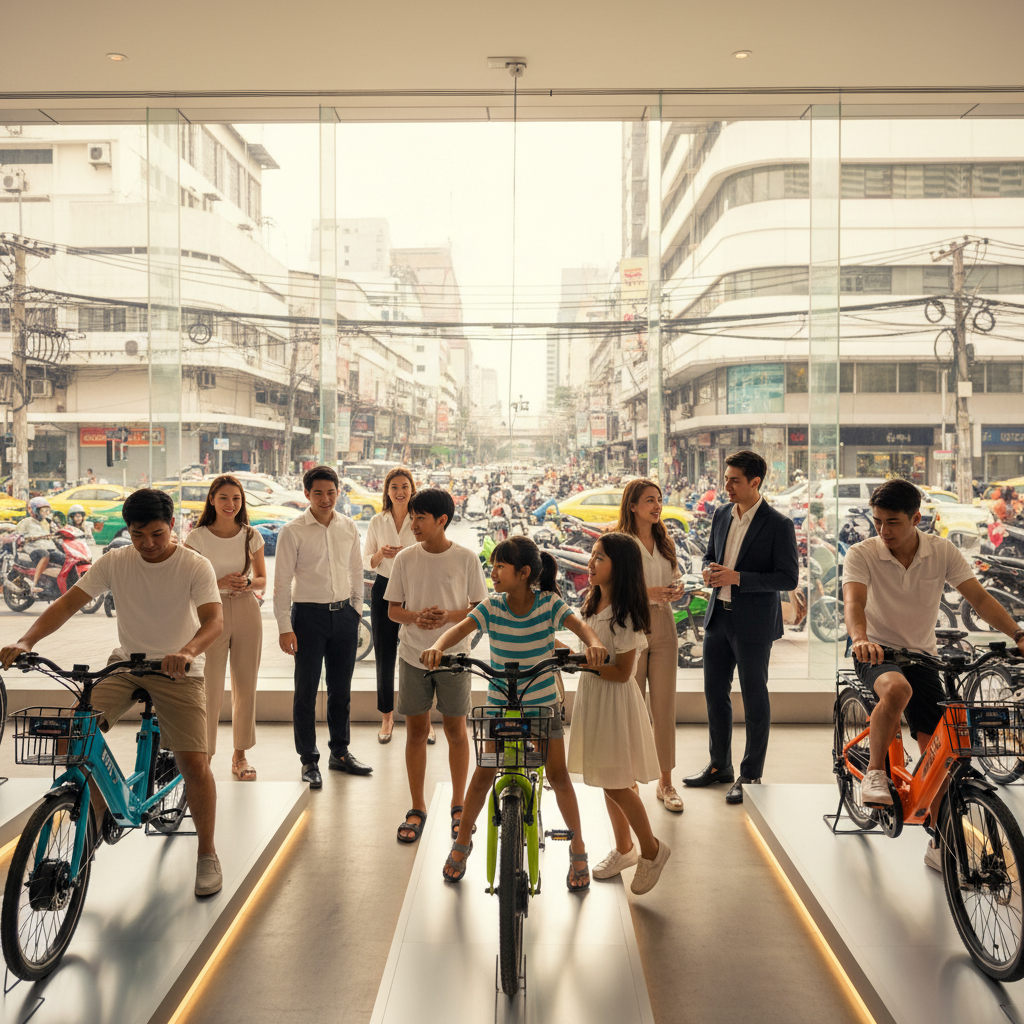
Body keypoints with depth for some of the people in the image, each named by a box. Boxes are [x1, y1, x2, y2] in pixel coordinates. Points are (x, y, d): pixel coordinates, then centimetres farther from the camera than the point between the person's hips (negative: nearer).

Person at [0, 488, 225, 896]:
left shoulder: (195, 566, -14)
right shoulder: (114, 562, -6)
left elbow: (214, 620, -25)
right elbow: (68, 603, -9)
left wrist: (187, 651, -47)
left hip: (177, 671, -3)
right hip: (125, 664, 3)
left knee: (194, 762, -13)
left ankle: (207, 854, 6)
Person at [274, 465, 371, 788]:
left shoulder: (348, 527, 5)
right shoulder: (292, 531, -8)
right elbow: (282, 581, -8)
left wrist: (356, 609, 11)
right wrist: (285, 627, -12)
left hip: (344, 614, 4)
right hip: (309, 614, -4)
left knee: (341, 688, 13)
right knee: (306, 690, 3)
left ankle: (340, 753, 27)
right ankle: (309, 761, 15)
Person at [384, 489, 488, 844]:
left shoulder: (466, 558, -5)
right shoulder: (405, 559, 1)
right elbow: (393, 610, 5)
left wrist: (450, 616, -18)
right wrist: (416, 616, -16)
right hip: (413, 655, 2)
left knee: (455, 729, 7)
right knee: (416, 731, 7)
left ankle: (458, 805, 23)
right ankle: (417, 808, 19)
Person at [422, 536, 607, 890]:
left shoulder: (549, 603, -14)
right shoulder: (491, 606, -11)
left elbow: (579, 625, -27)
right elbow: (460, 628, -23)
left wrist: (594, 643, -50)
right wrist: (437, 646, -44)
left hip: (543, 704, -1)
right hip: (499, 704, 1)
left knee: (558, 775, 0)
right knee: (483, 775, 5)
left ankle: (578, 848, 19)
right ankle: (462, 843, 26)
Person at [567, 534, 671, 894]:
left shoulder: (625, 614, -21)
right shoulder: (593, 601, 5)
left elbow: (621, 672, -20)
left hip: (615, 699, -9)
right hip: (591, 694, 9)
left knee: (615, 783, -1)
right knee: (607, 780, 17)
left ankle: (651, 849, 18)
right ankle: (624, 849, 33)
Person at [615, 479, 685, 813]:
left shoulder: (665, 543, 12)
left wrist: (674, 591, -4)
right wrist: (646, 593, -20)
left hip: (663, 629, 5)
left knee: (665, 707, 6)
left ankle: (666, 782, 15)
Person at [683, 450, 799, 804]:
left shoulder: (778, 525, -13)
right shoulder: (721, 515, 6)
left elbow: (789, 578, -15)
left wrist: (737, 577, -21)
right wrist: (710, 570, -5)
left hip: (753, 624, -6)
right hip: (718, 616, 7)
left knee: (755, 701, 5)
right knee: (715, 694, 15)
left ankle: (750, 775, 18)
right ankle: (719, 765, 31)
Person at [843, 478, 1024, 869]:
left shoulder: (942, 551, -7)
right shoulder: (862, 554, -14)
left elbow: (979, 598, -10)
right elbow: (854, 602, -29)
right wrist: (861, 639, -50)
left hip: (921, 656, 3)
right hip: (876, 651, -3)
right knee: (897, 688, -39)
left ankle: (939, 844, 12)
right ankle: (874, 772, -18)